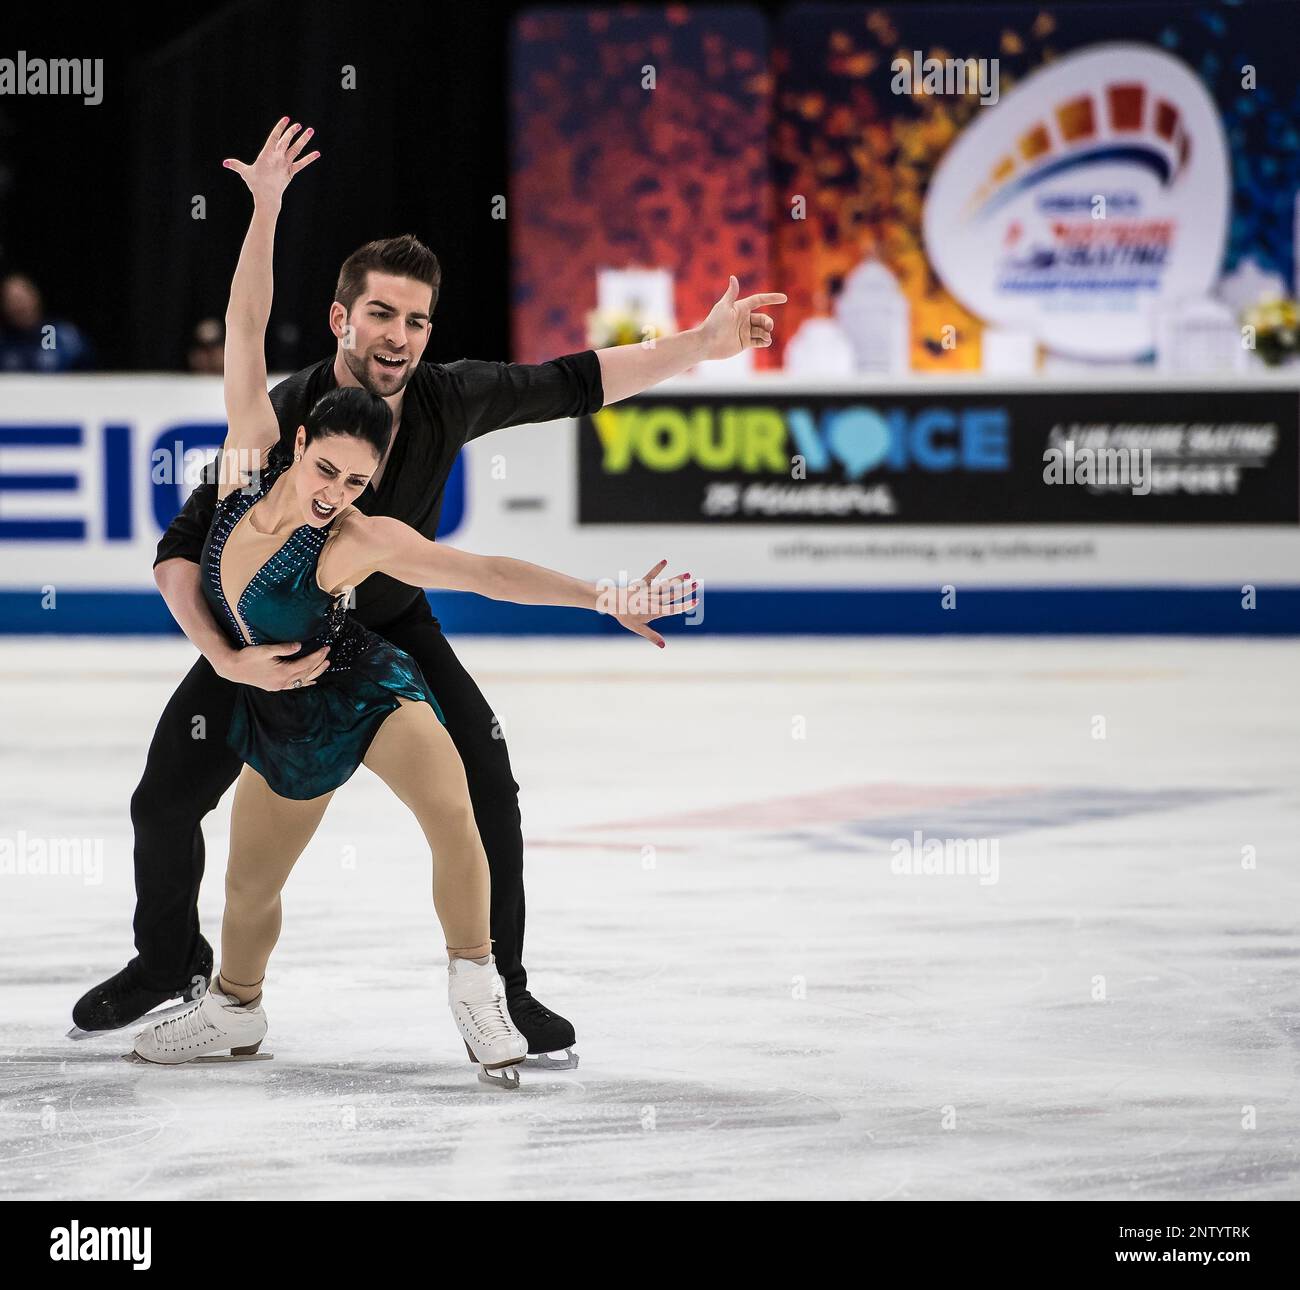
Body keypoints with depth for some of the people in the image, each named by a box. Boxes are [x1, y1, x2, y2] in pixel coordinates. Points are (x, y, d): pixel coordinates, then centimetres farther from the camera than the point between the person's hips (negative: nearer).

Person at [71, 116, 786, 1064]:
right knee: (166, 802, -4)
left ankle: (499, 986, 4)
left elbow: (580, 382, -12)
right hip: (271, 625, -2)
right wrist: (228, 660, -42)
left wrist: (706, 342, -18)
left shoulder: (449, 399, -24)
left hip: (394, 624, 2)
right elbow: (182, 554, -29)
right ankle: (172, 960, 25)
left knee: (488, 790, -13)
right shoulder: (280, 423, -32)